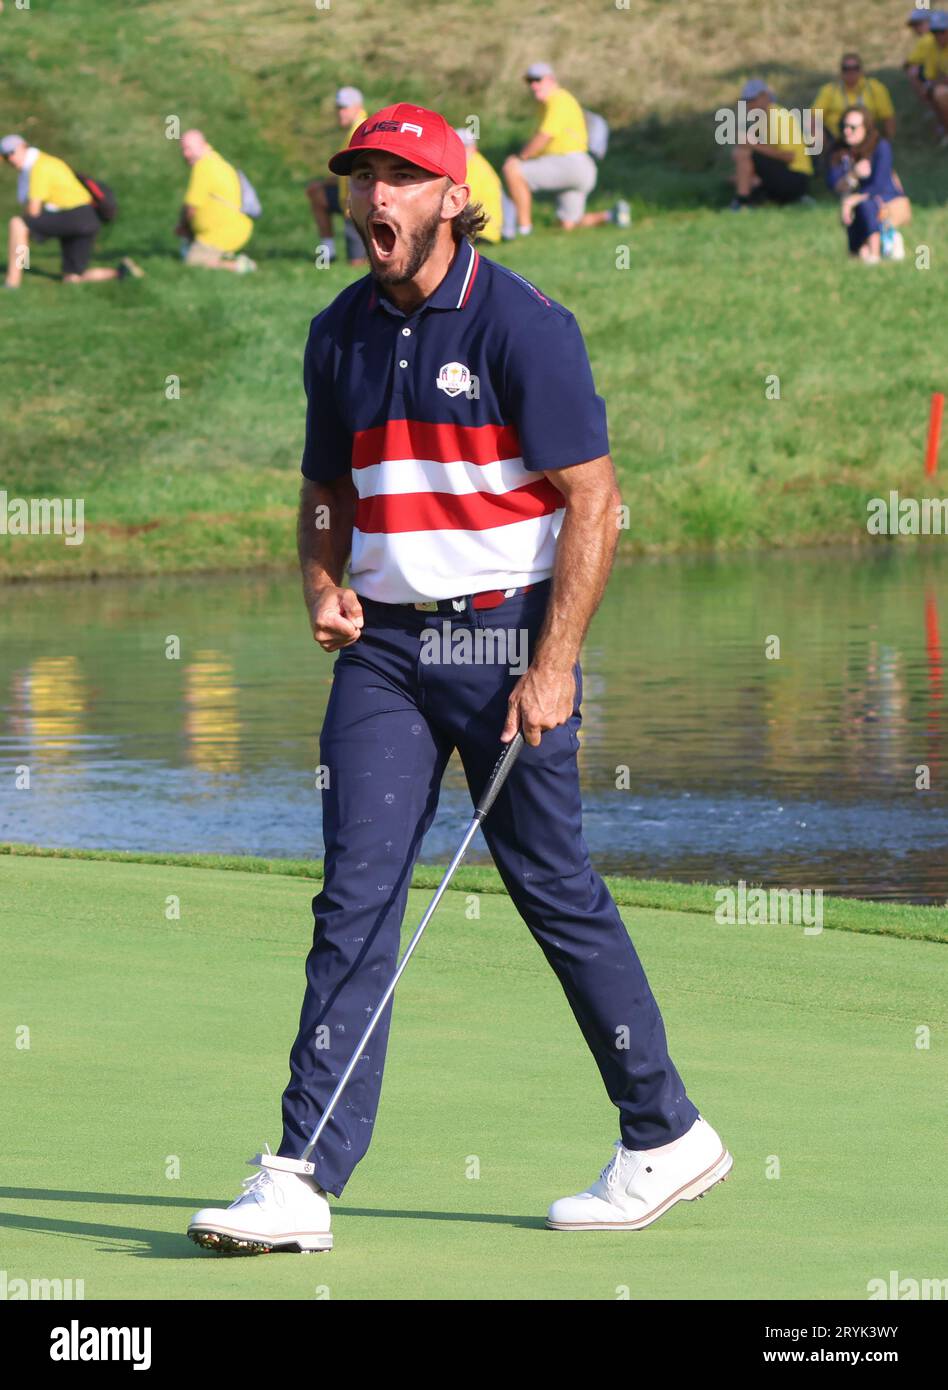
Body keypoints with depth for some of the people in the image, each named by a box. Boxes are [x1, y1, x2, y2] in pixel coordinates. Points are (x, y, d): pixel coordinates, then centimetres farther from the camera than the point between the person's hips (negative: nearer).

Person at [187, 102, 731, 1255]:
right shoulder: (339, 335, 10)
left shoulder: (523, 326, -9)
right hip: (384, 644, 5)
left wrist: (553, 667, -17)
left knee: (555, 889, 1)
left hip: (503, 637, -5)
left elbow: (591, 500, -11)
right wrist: (322, 585, 0)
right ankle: (302, 1181, -10)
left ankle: (667, 1135, 17)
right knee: (355, 900, -5)